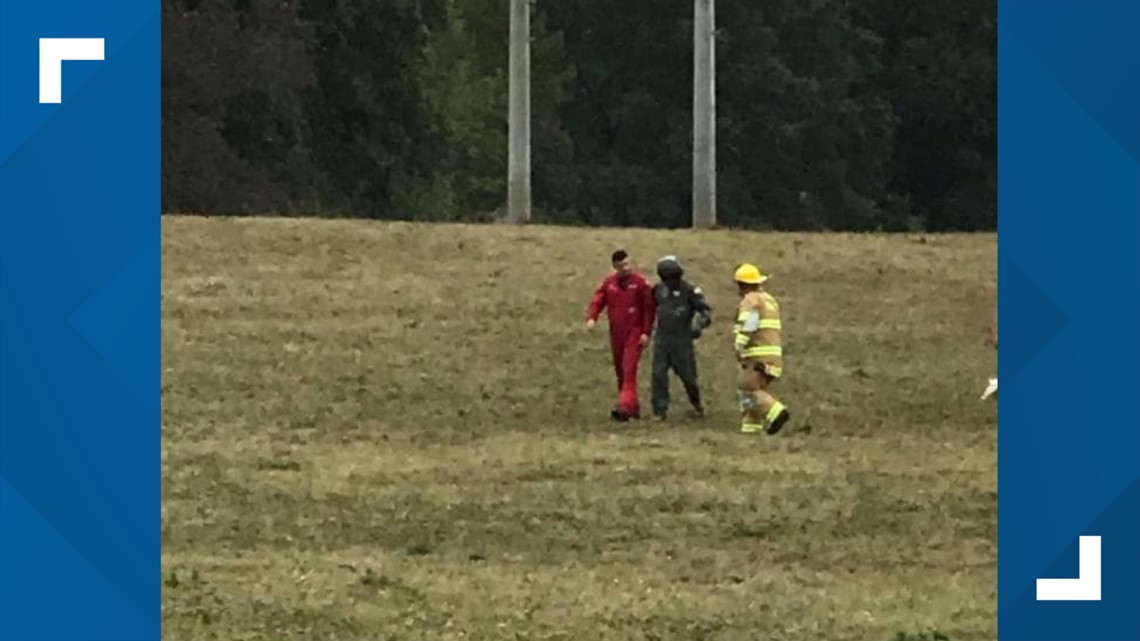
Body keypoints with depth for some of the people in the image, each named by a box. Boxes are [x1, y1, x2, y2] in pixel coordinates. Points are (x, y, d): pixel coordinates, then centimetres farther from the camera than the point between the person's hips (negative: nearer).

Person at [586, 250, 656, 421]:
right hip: (616, 334, 5)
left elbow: (649, 308, -5)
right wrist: (591, 318, -16)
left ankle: (625, 407, -25)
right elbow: (597, 301, 5)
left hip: (634, 334, -5)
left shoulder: (640, 283, -6)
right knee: (620, 371, 10)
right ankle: (634, 406, 21)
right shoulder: (608, 283, 7)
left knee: (629, 370, -16)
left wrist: (647, 332, -10)